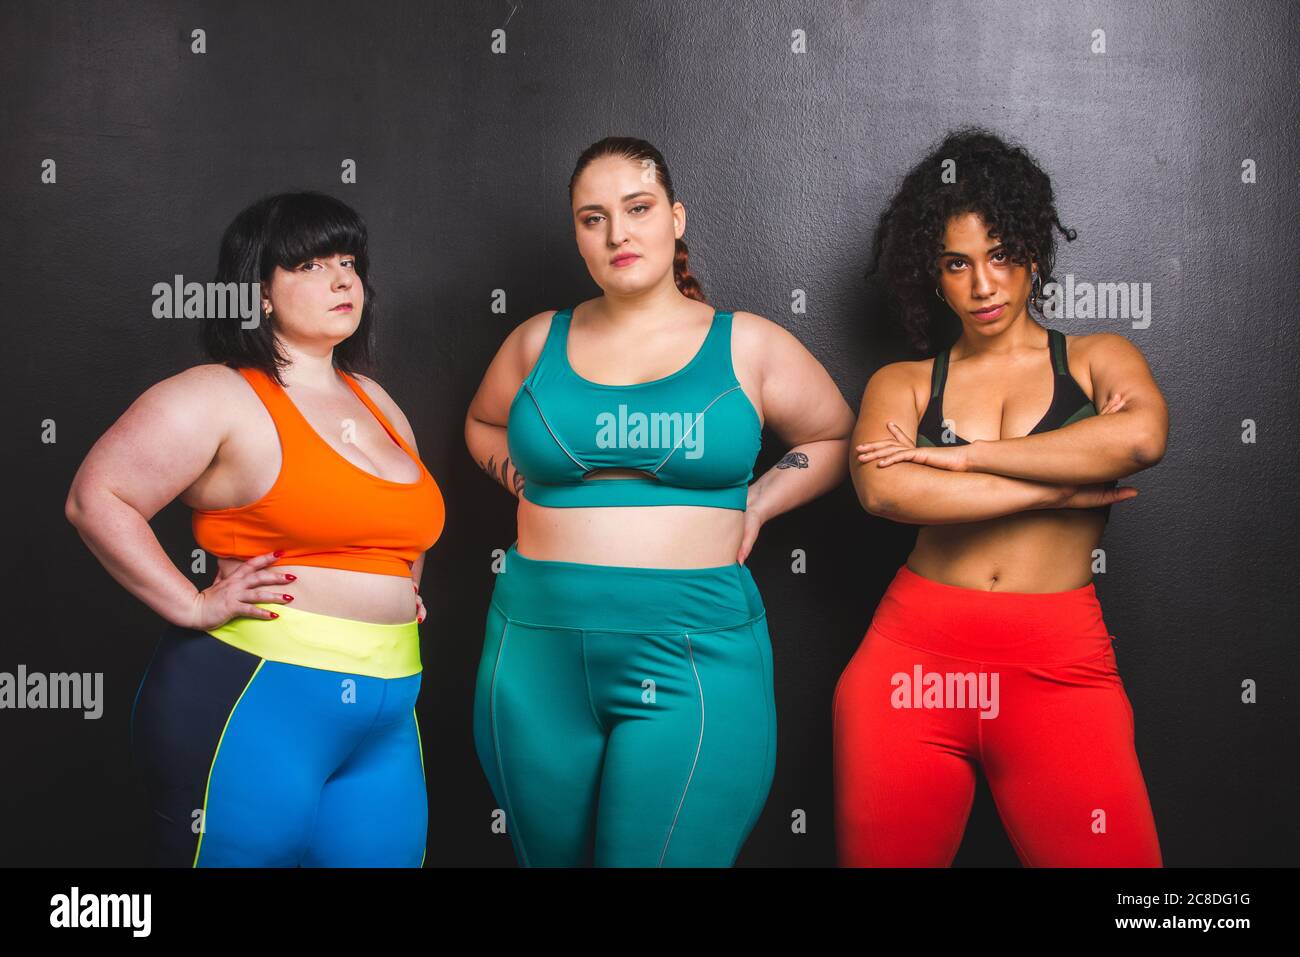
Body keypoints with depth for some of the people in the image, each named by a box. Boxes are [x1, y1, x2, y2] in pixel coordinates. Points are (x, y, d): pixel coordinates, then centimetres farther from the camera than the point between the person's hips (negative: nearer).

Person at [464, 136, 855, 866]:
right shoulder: (540, 341, 8)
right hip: (538, 658, 3)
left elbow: (835, 439, 15)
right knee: (550, 855, 16)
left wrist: (754, 505, 3)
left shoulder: (747, 346, 3)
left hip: (692, 664, -2)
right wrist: (533, 486, 11)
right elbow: (484, 424, 27)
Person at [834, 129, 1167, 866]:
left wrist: (962, 455, -9)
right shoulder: (903, 384, 10)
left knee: (1111, 858, -5)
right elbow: (884, 489, -12)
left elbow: (1142, 435, -13)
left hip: (1060, 666, 0)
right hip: (913, 654, 1)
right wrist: (1067, 485, -9)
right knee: (885, 854, 7)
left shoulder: (1098, 358, 11)